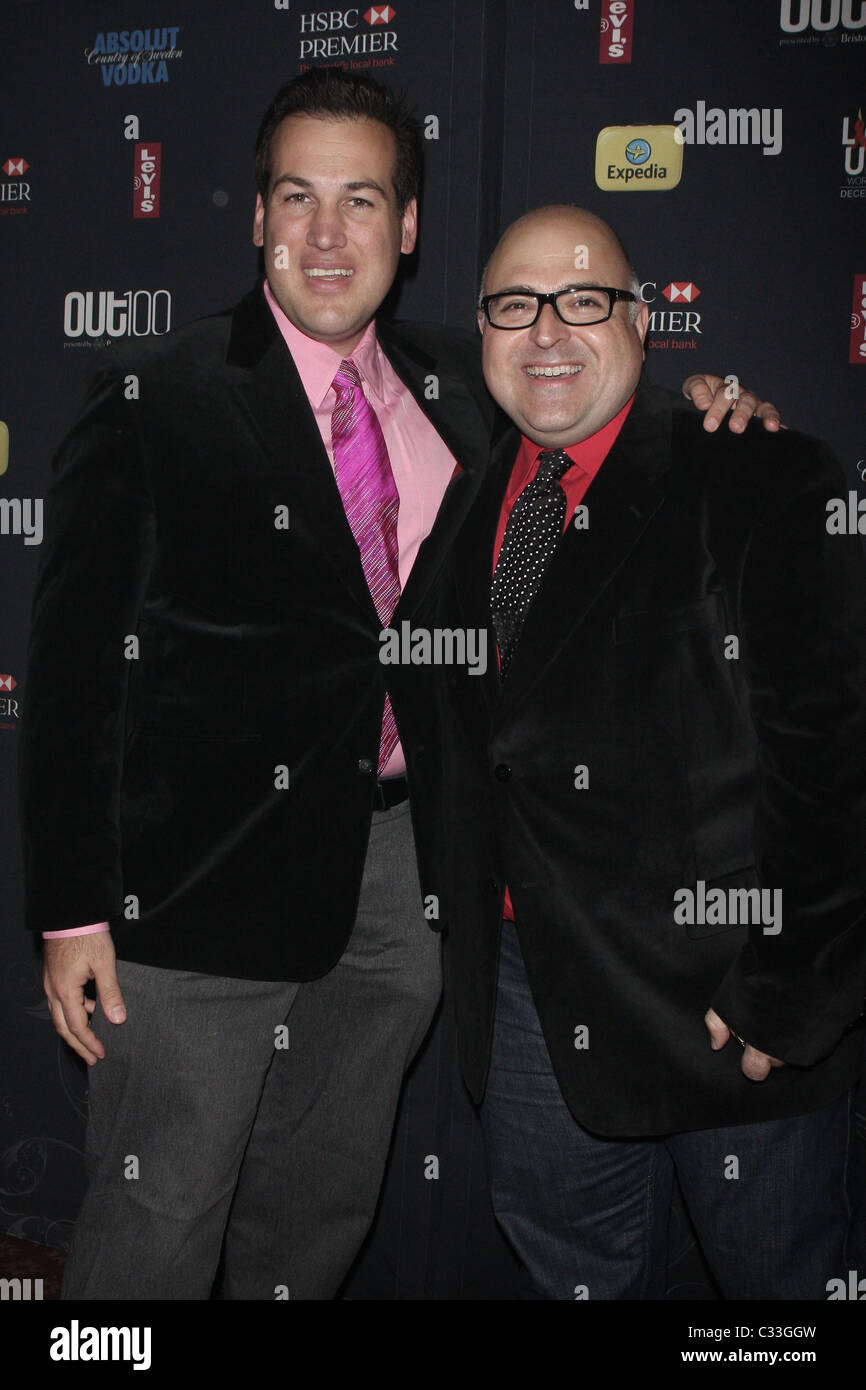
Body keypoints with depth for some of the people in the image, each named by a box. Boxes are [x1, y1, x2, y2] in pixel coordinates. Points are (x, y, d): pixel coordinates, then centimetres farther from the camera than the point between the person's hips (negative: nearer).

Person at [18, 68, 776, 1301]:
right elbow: (75, 666, -8)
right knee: (160, 1223, 4)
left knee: (323, 1211, 21)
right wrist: (73, 911, -11)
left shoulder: (456, 387, 7)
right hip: (211, 874, -4)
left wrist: (693, 408, 3)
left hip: (399, 870, 5)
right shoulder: (156, 398, -6)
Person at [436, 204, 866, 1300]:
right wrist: (477, 954, 9)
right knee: (569, 1266, 21)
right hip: (531, 988, 5)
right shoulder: (477, 502, 7)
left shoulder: (759, 483, -12)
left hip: (725, 998, -5)